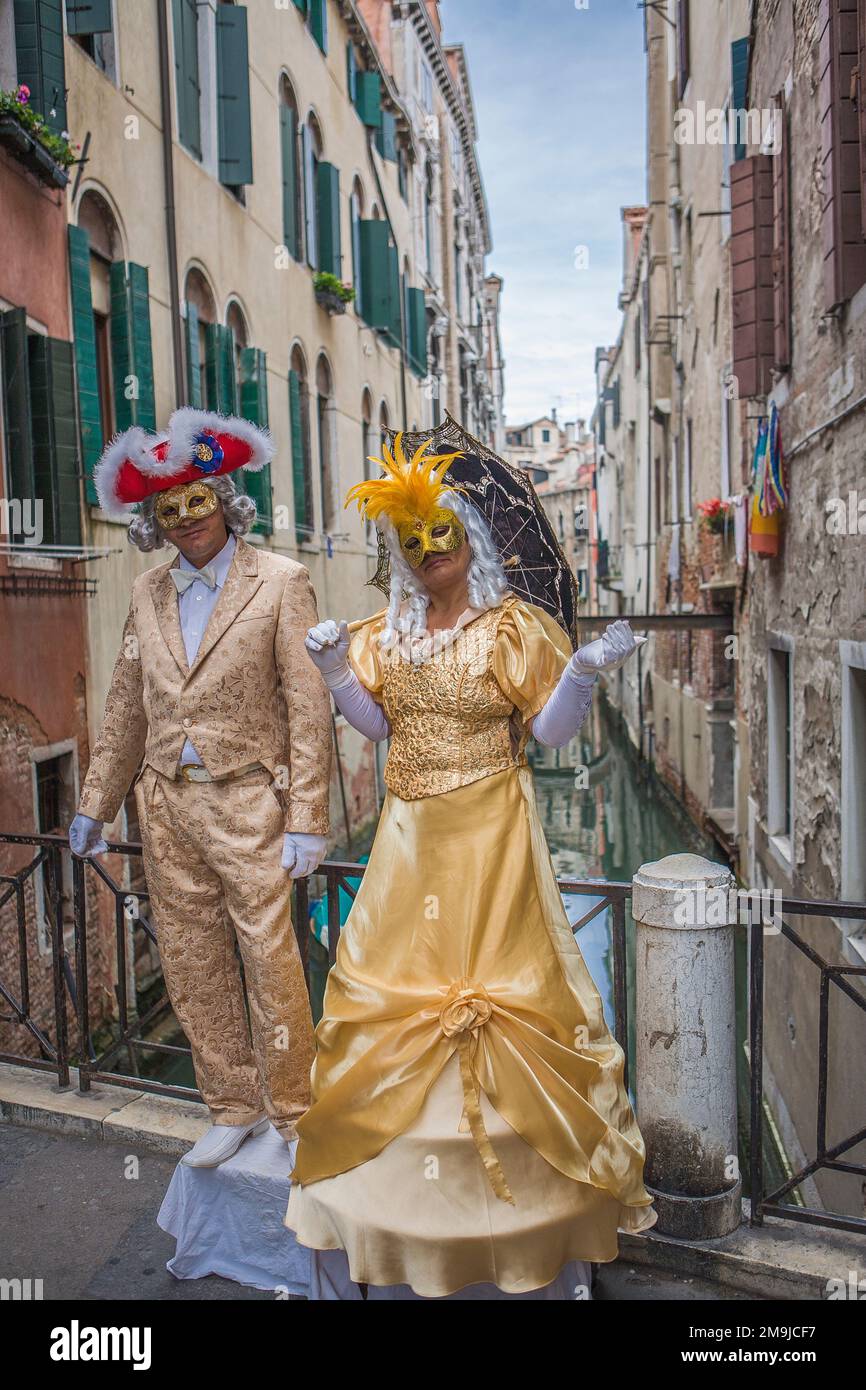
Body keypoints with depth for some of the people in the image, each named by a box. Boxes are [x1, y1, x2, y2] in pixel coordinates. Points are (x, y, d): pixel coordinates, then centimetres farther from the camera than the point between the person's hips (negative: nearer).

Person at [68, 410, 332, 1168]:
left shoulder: (280, 582, -5)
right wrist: (95, 803, 14)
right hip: (166, 805, 5)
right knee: (193, 967, 12)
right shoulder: (149, 592, 10)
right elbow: (126, 705, 15)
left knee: (270, 963, -1)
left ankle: (294, 1114, 19)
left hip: (245, 802, -5)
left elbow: (308, 707, -9)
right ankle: (233, 1108, 30)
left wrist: (306, 818, -13)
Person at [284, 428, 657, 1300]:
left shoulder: (514, 627, -8)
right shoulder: (388, 631, 8)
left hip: (489, 834, -5)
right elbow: (376, 723, 8)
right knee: (394, 982, 12)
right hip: (410, 836, 5)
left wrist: (583, 673, -26)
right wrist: (336, 668, -5)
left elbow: (552, 731, -10)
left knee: (493, 982, 0)